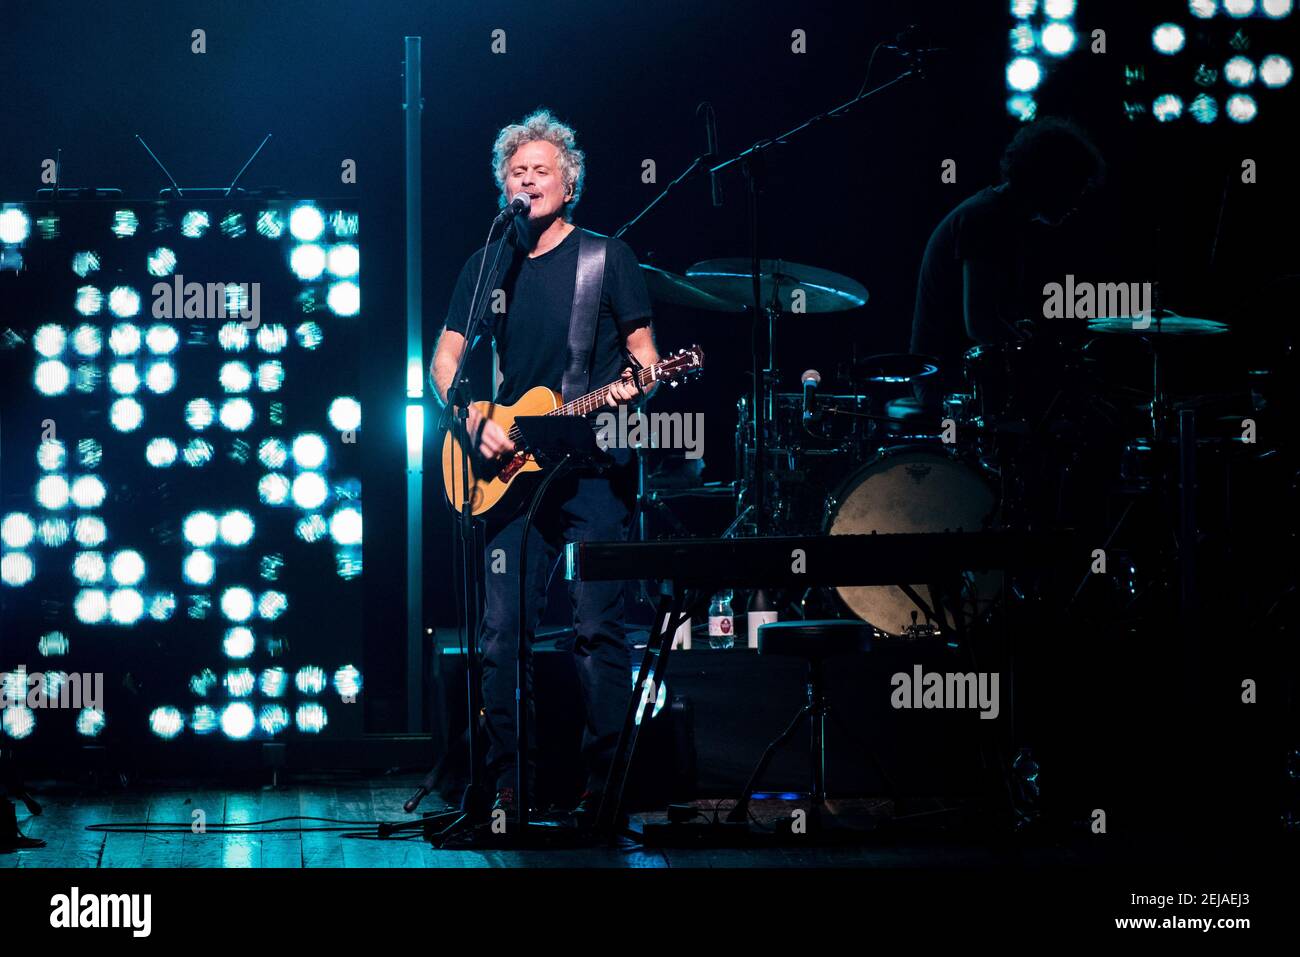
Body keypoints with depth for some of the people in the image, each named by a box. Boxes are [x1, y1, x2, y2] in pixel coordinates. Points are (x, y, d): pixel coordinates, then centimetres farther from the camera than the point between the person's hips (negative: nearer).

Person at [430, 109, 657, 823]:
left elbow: (643, 351, 4)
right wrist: (475, 421, -3)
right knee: (502, 627, -1)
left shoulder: (606, 256, 4)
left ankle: (604, 786, -2)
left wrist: (633, 385, -19)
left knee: (598, 625, -6)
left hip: (595, 468, -3)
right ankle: (506, 783, 5)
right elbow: (445, 358, 14)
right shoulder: (488, 265, 13)